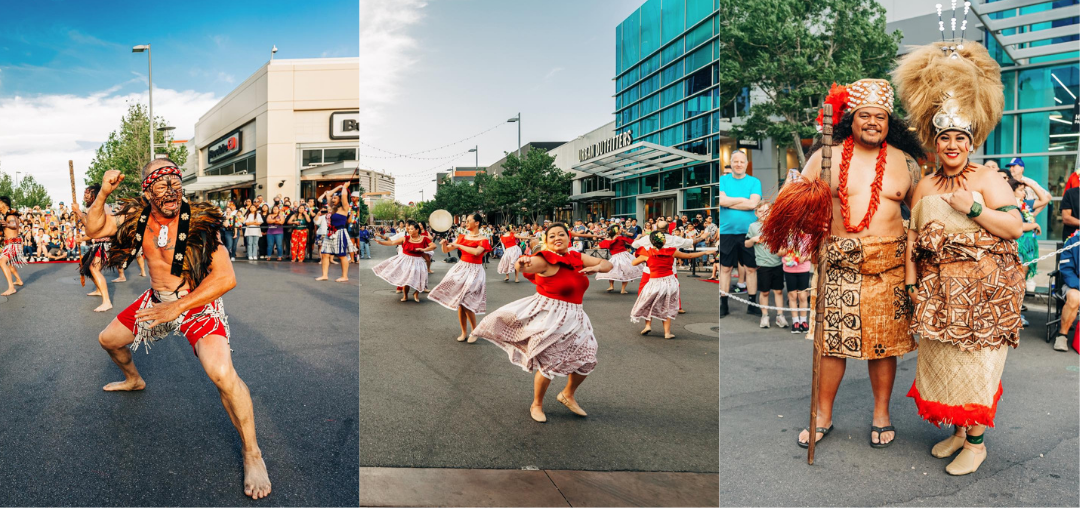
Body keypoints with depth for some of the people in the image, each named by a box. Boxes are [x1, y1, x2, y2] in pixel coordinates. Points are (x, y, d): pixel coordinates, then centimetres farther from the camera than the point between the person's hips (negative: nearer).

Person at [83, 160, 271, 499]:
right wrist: (103, 194, -10)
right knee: (108, 340, 25)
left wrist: (177, 307, -27)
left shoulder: (201, 222, -22)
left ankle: (252, 453, -15)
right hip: (157, 301, 7)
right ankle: (133, 380, 61)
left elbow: (226, 278, -26)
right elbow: (93, 230, 8)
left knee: (222, 373, -30)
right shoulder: (138, 218, -4)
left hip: (198, 303, -7)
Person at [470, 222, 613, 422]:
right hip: (549, 316, -7)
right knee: (548, 363, -2)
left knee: (586, 361, 12)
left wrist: (597, 267, -15)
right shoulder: (545, 260, -14)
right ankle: (536, 405, 23)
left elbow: (607, 264, 8)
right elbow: (523, 267, -30)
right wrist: (522, 262, -55)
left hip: (574, 317, 7)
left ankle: (568, 395, 38)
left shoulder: (578, 258, 4)